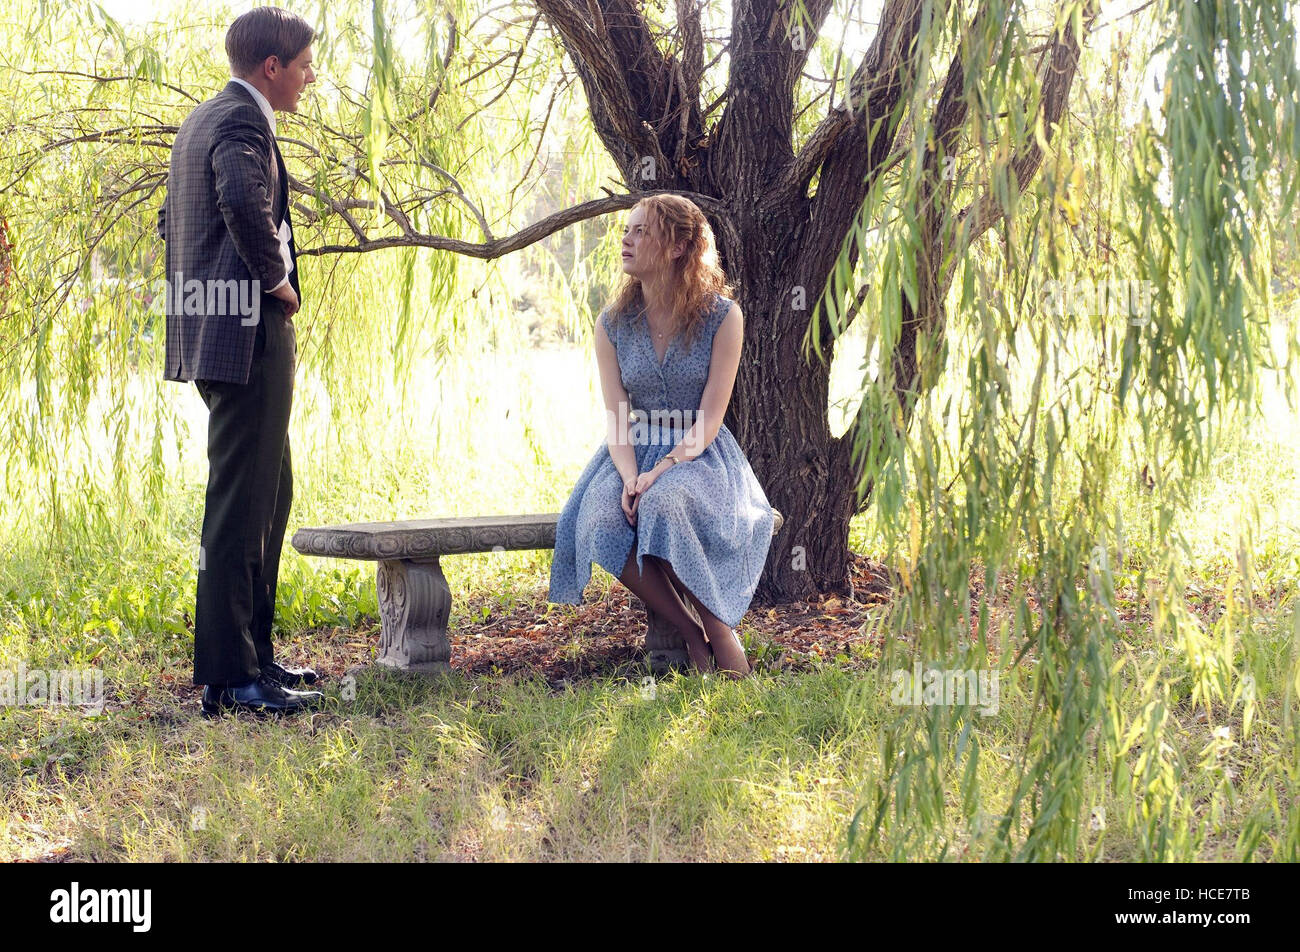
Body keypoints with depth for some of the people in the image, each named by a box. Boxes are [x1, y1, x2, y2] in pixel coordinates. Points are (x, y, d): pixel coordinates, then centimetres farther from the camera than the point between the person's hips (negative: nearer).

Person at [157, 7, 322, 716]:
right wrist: (275, 280, -19)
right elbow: (245, 203, -33)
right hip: (248, 336, -11)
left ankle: (253, 652, 25)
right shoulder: (242, 121, -13)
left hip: (213, 330, 11)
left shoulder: (201, 119, 19)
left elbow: (172, 218, 28)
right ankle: (230, 677, -3)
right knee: (241, 504, -7)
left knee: (269, 496, 18)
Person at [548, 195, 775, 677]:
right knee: (603, 519, -31)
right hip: (635, 453, 3)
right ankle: (693, 635, -17)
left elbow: (709, 417, -11)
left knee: (664, 503, -38)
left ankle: (722, 633, -23)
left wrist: (662, 470, -26)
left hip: (699, 455, -3)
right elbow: (617, 419, -2)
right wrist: (629, 475, -22)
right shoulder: (612, 324, 4)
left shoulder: (722, 316, -6)